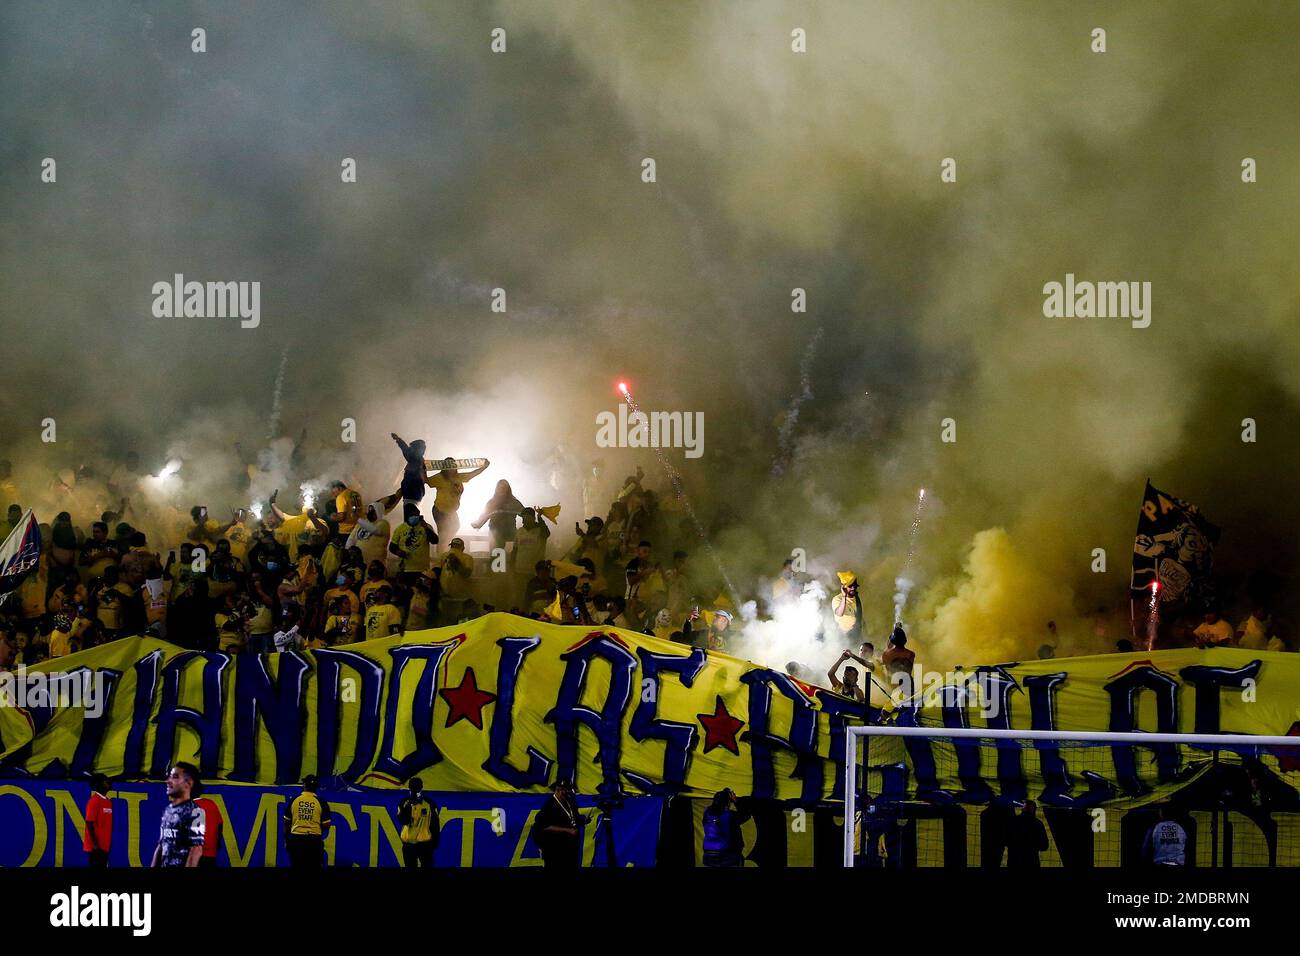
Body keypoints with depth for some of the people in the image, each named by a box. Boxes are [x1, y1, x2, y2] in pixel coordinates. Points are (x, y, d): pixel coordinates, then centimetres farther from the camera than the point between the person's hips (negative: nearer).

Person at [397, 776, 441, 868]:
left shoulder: (429, 803, -2)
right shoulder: (404, 803, 0)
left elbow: (435, 823, 3)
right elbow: (402, 821, -14)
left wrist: (435, 840, 4)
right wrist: (408, 807, -24)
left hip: (425, 843, -1)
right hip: (408, 843, 1)